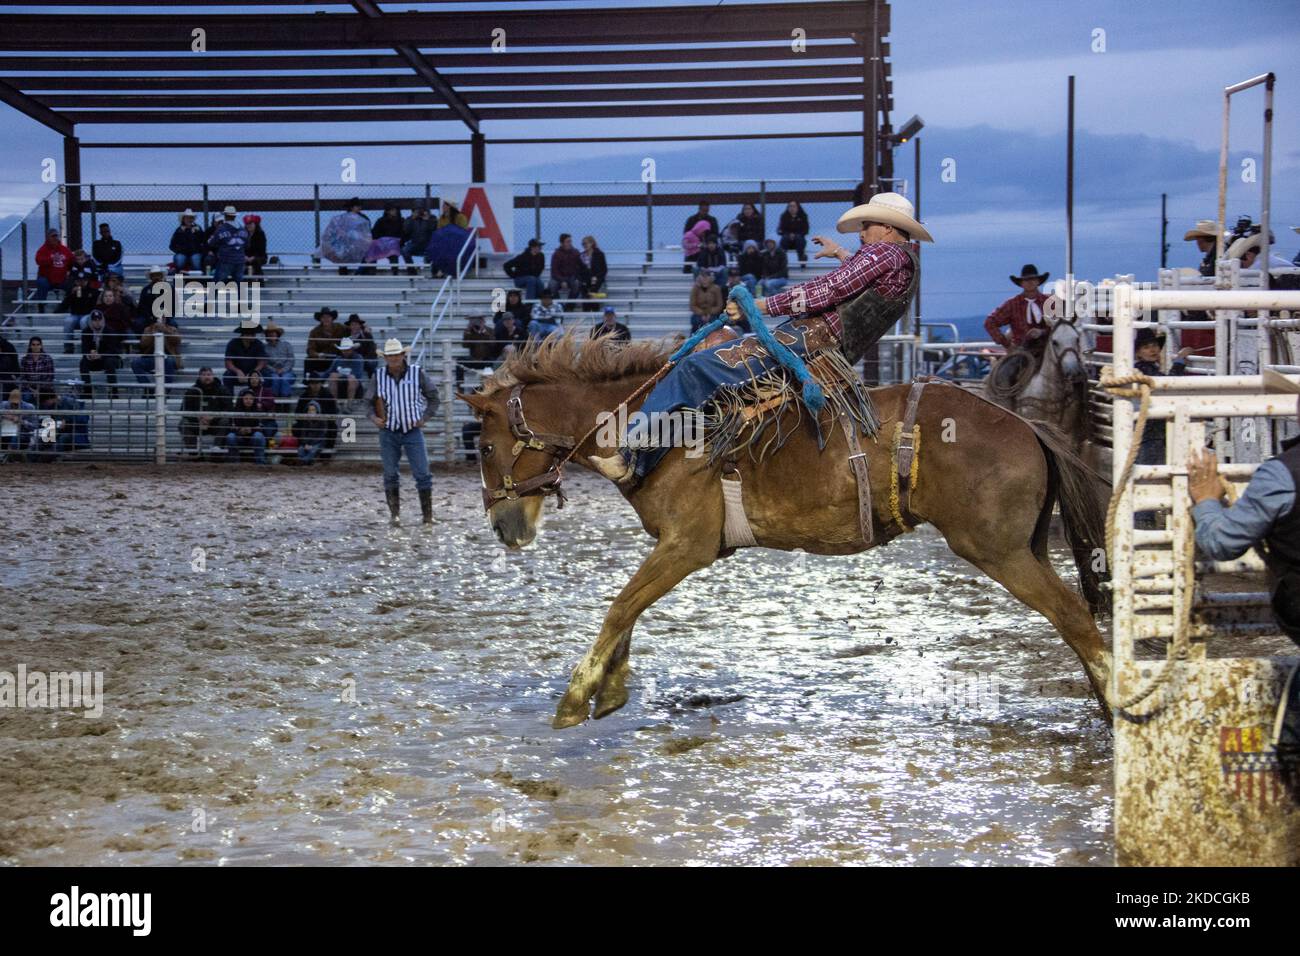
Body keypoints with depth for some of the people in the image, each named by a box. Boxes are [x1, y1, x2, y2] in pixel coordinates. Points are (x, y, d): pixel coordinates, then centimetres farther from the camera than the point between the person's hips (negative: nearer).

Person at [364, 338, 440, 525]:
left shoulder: (417, 373, -5)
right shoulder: (379, 376, 0)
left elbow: (433, 397, 5)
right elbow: (368, 401, 10)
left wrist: (424, 418, -6)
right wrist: (373, 417, -9)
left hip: (413, 431, -2)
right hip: (388, 432, 2)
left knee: (422, 473, -3)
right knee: (390, 475, 6)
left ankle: (427, 515, 4)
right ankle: (394, 513, 16)